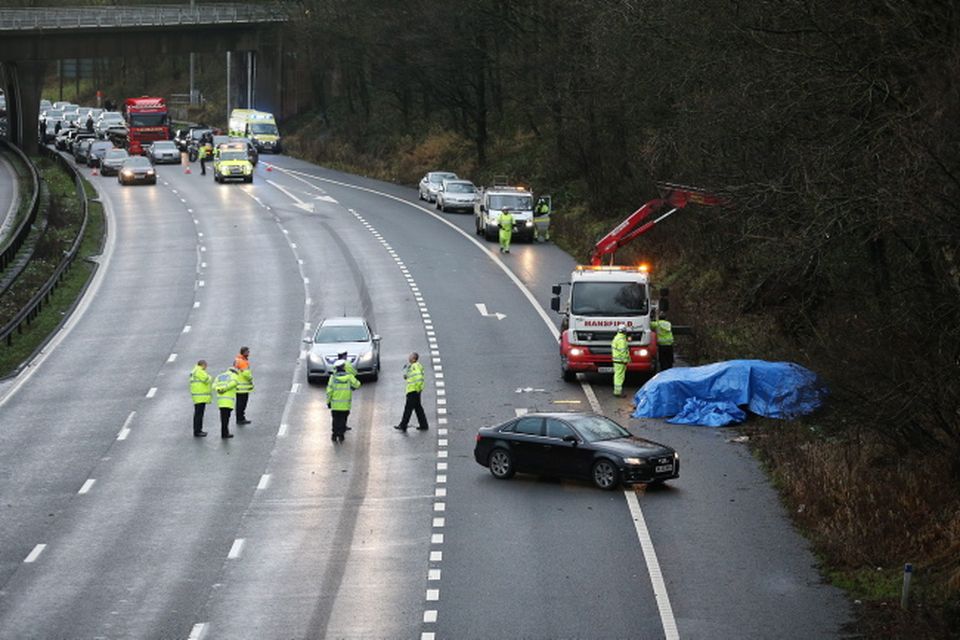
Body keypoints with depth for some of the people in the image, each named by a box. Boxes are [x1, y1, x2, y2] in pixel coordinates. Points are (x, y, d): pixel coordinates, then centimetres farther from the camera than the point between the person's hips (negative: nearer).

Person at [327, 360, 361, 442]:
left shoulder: (333, 377, -5)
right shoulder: (350, 377, -7)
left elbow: (329, 391, -5)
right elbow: (357, 385, 8)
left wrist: (328, 401, 5)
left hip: (335, 405, 1)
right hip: (346, 405, -1)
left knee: (336, 420, 14)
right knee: (343, 420, 10)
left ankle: (335, 435, 16)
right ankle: (340, 435, 9)